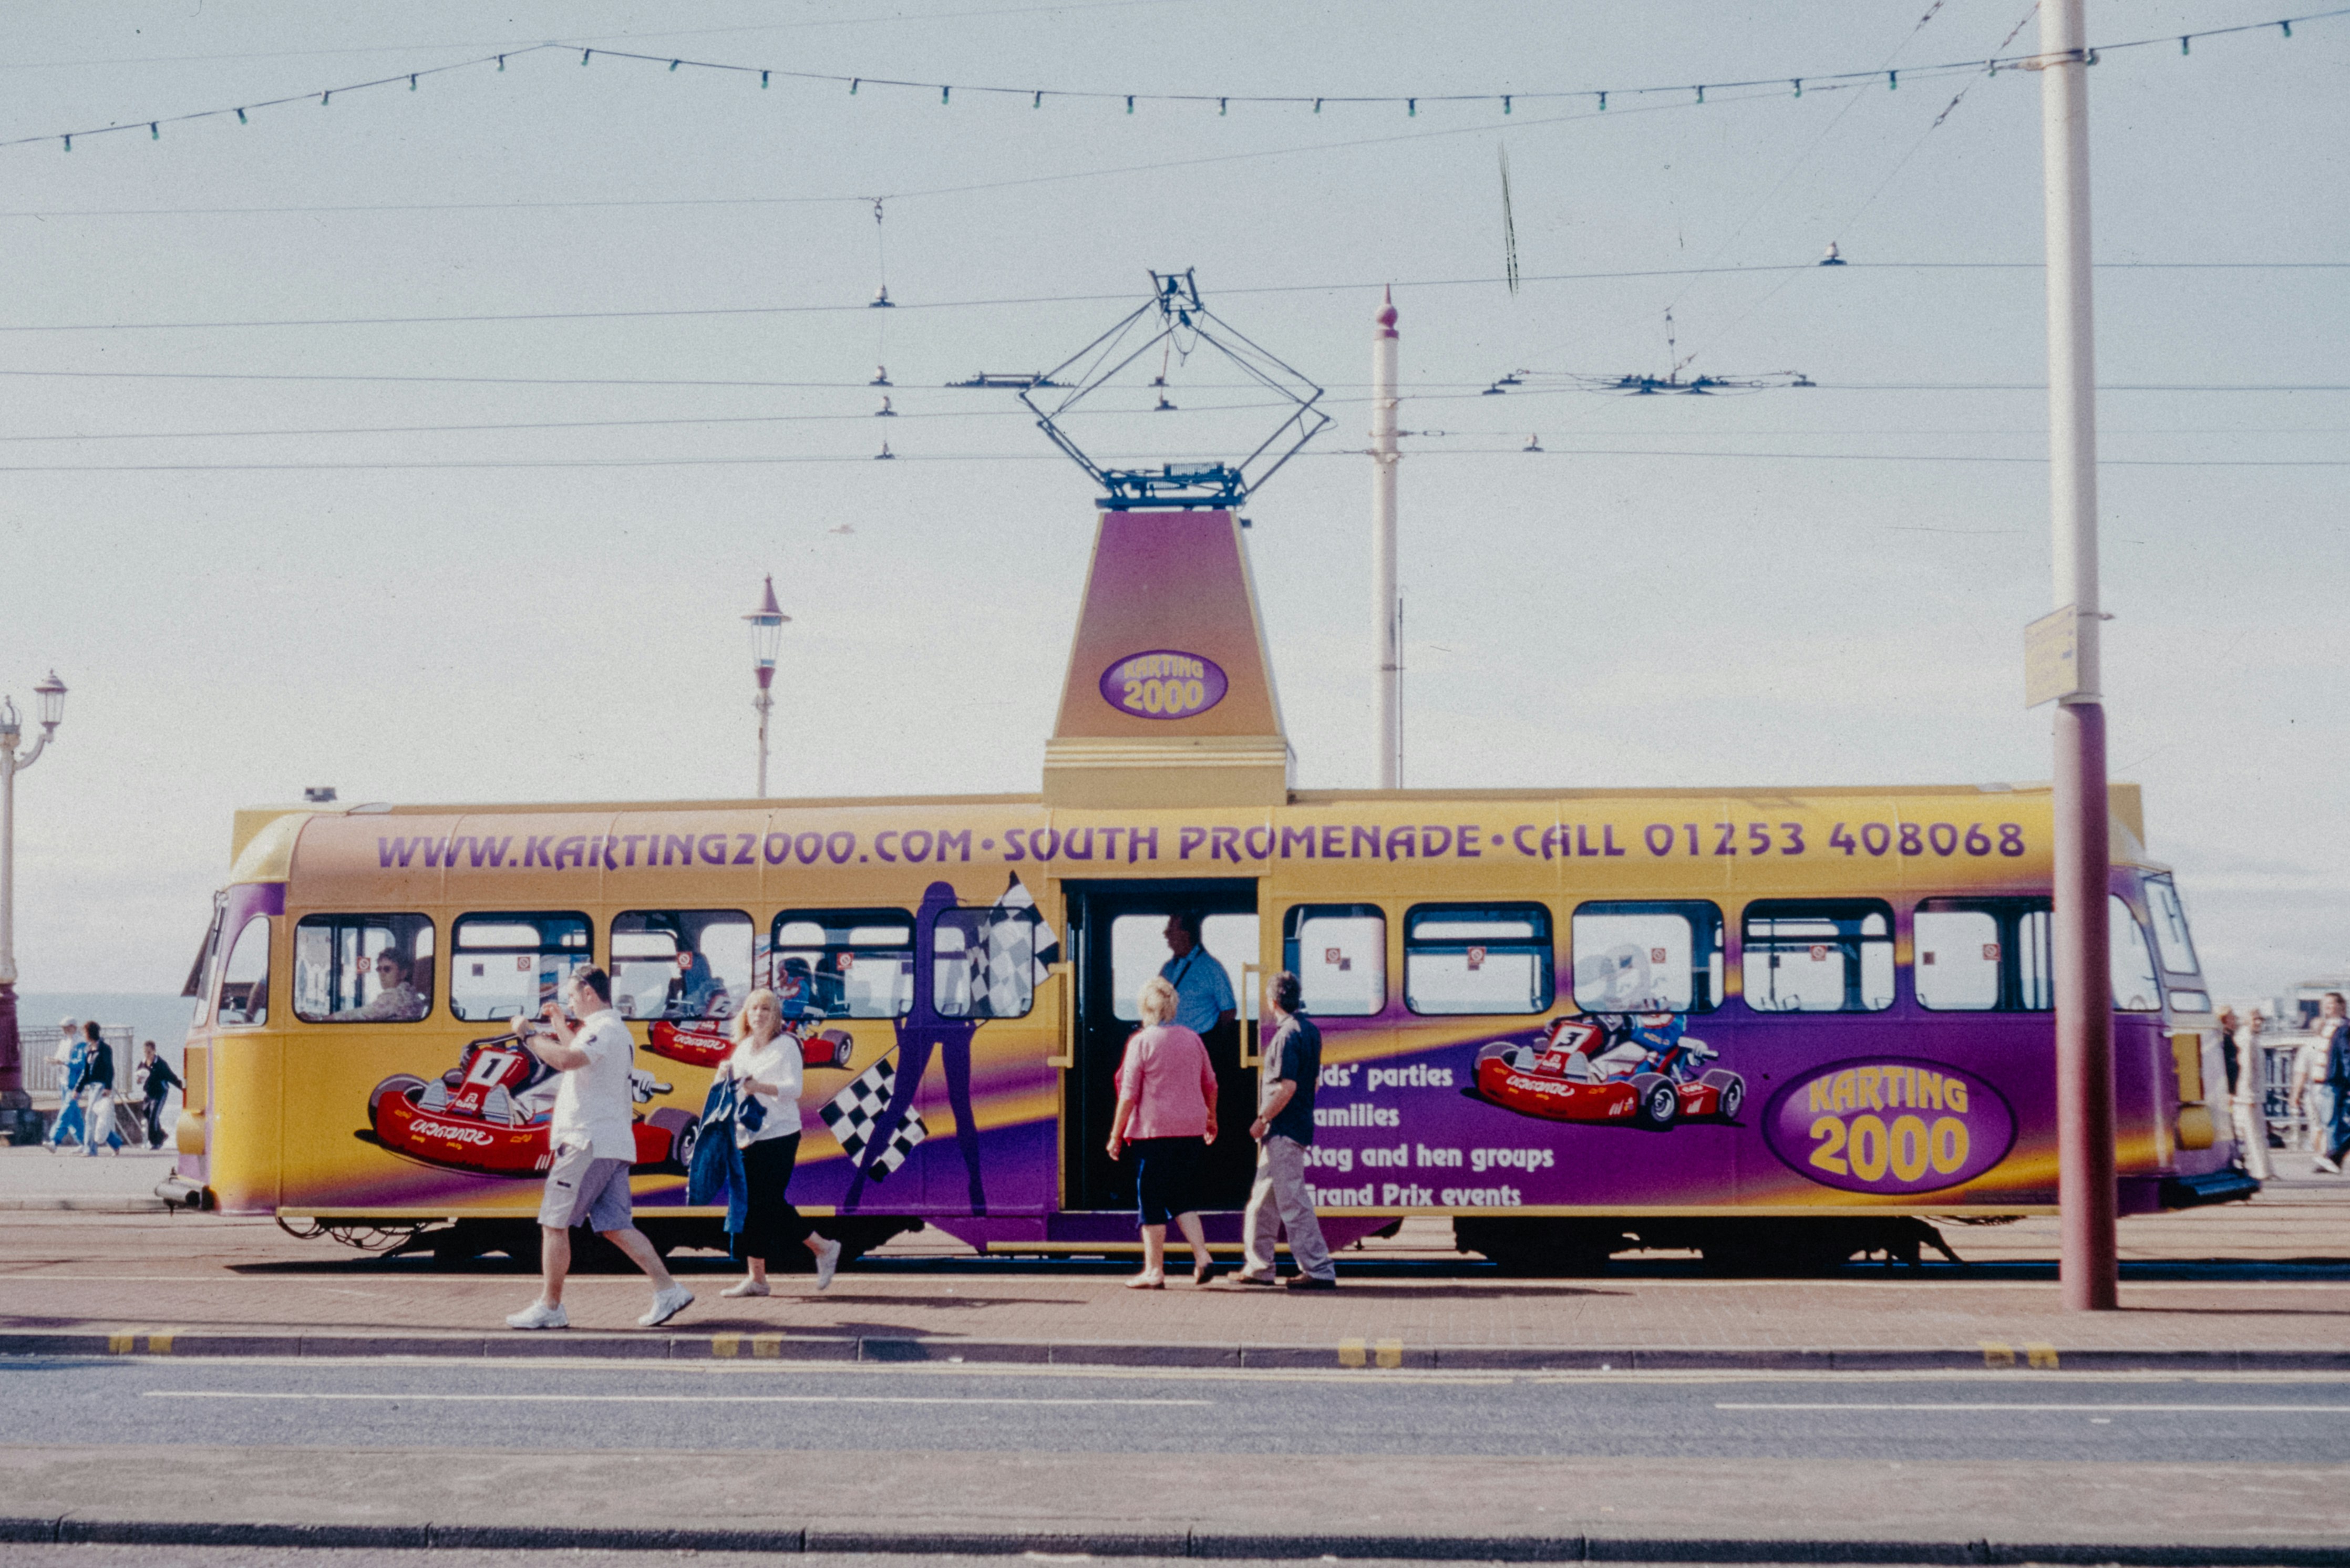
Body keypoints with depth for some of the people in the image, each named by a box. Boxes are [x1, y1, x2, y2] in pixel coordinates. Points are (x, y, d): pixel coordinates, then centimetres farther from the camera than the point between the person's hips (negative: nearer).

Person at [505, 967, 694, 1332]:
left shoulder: (603, 1029, -13)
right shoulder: (614, 1029, 21)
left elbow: (566, 1060, -30)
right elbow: (581, 1059, 39)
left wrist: (529, 1033, -18)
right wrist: (560, 1027, 32)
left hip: (588, 1143, -10)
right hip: (614, 1144, 10)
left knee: (554, 1224, -3)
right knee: (615, 1226, 8)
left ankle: (549, 1308, 1)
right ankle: (668, 1291, 1)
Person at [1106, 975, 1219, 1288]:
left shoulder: (1141, 1042, -9)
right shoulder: (1193, 1039, 7)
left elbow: (1129, 1095, -10)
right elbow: (1210, 1084, 17)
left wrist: (1116, 1135, -4)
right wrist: (1210, 1119, 32)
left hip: (1154, 1132, -5)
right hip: (1190, 1130, 5)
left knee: (1152, 1203, 2)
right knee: (1183, 1200, 14)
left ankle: (1154, 1271, 4)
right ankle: (1202, 1257, -1)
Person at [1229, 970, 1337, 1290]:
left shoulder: (1287, 1036, -18)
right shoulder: (1310, 1030, 12)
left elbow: (1287, 1087, -25)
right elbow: (1314, 1079, 20)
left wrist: (1262, 1120, -15)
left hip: (1283, 1131, -10)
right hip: (1299, 1126, 10)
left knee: (1293, 1202, -8)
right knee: (1263, 1201, 17)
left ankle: (1319, 1270, -7)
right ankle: (1259, 1267, 23)